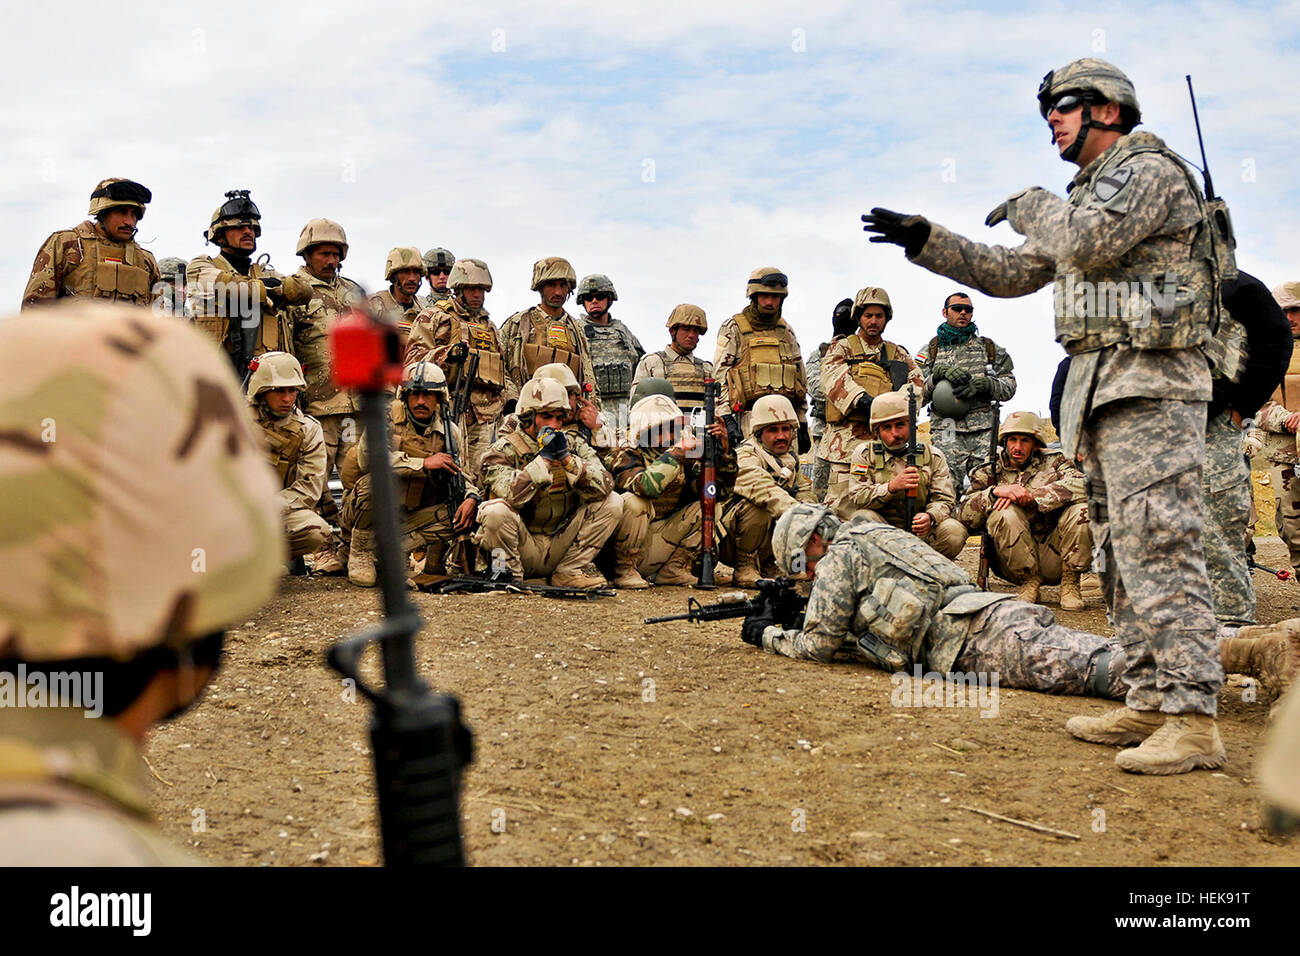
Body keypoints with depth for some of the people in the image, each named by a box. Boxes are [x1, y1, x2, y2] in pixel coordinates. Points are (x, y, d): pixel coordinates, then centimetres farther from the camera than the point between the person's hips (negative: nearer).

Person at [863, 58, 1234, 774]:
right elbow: (1011, 273, 27)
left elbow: (1087, 240, -23)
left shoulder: (1147, 170, -5)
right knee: (1121, 552, 9)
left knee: (1159, 548, -14)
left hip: (1149, 389, -10)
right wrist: (924, 240, 20)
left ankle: (1192, 720, -13)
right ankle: (1150, 700, 15)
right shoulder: (1089, 193, 25)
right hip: (1104, 391, 10)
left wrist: (1027, 204, -3)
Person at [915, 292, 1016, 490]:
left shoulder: (990, 348, 18)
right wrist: (940, 374, -11)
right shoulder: (930, 352, 15)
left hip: (985, 432, 1)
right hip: (947, 433, -1)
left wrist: (984, 384, -7)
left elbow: (1009, 386, 12)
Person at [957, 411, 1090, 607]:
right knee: (1005, 513, -28)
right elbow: (964, 516, -5)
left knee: (1082, 510, -23)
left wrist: (1031, 496, -21)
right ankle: (1029, 582, -11)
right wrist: (995, 492, -22)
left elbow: (1082, 485, -15)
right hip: (1012, 561, -1)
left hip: (1054, 558, 1)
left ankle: (1070, 583, -6)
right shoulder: (989, 472, 8)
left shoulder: (1052, 462, 8)